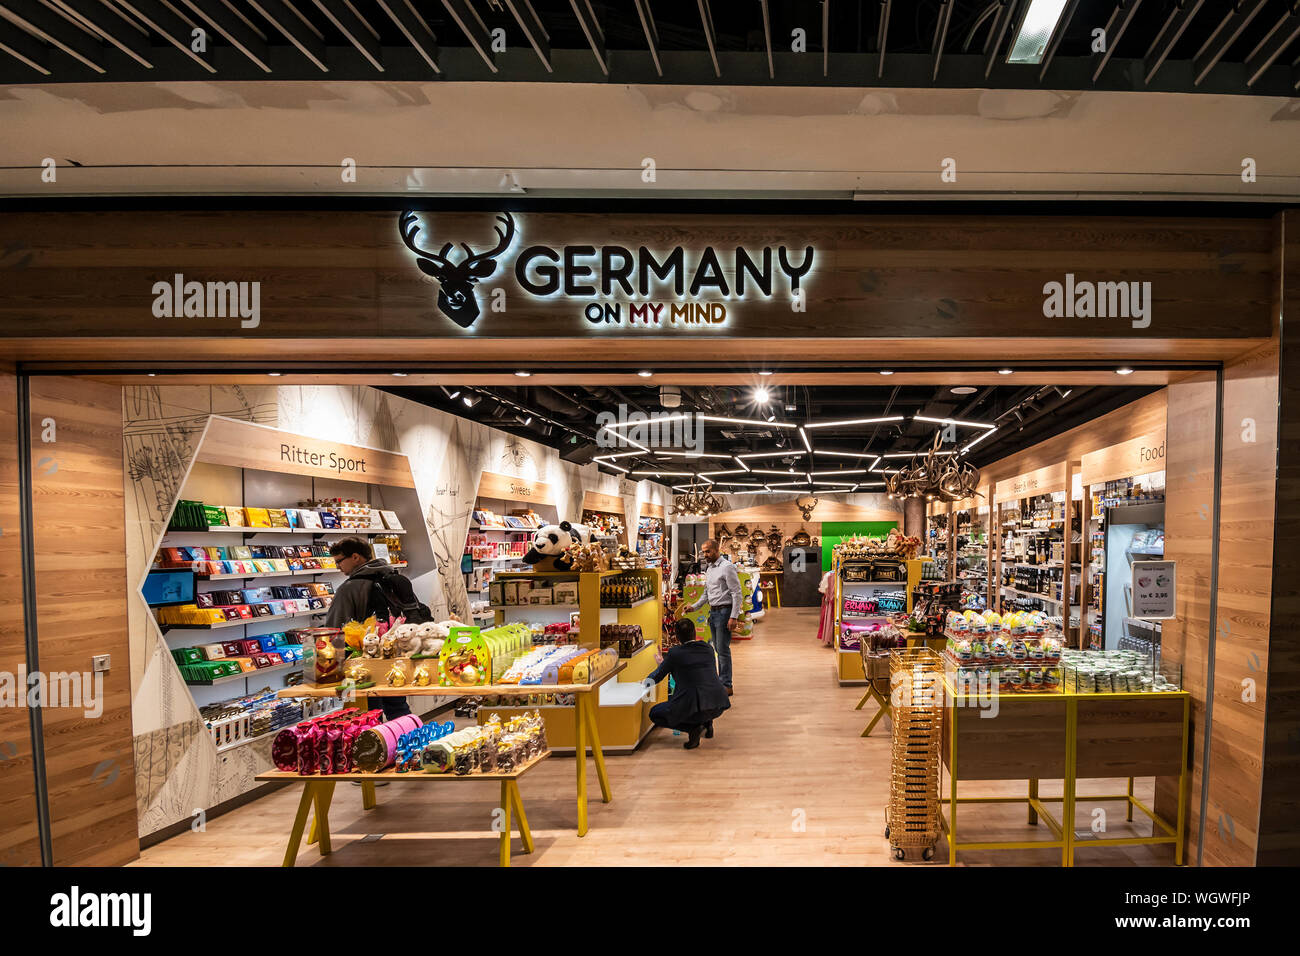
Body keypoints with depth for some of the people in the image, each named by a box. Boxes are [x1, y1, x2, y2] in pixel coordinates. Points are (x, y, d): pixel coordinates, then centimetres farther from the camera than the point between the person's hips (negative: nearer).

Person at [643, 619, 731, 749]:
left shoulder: (674, 653, -3)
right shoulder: (708, 648, 10)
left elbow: (655, 679, 8)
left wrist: (645, 681, 33)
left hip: (694, 707, -6)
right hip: (718, 706, 6)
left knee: (654, 714, 14)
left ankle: (693, 728, -3)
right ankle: (707, 723, 22)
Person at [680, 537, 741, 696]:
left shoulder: (727, 567, -11)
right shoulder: (709, 569, 15)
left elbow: (736, 593, -14)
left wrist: (734, 616, -19)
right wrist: (694, 607, 9)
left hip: (724, 611, -8)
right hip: (713, 612, 8)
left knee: (723, 649, -8)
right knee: (718, 649, 12)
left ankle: (726, 685, -3)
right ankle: (721, 680, 20)